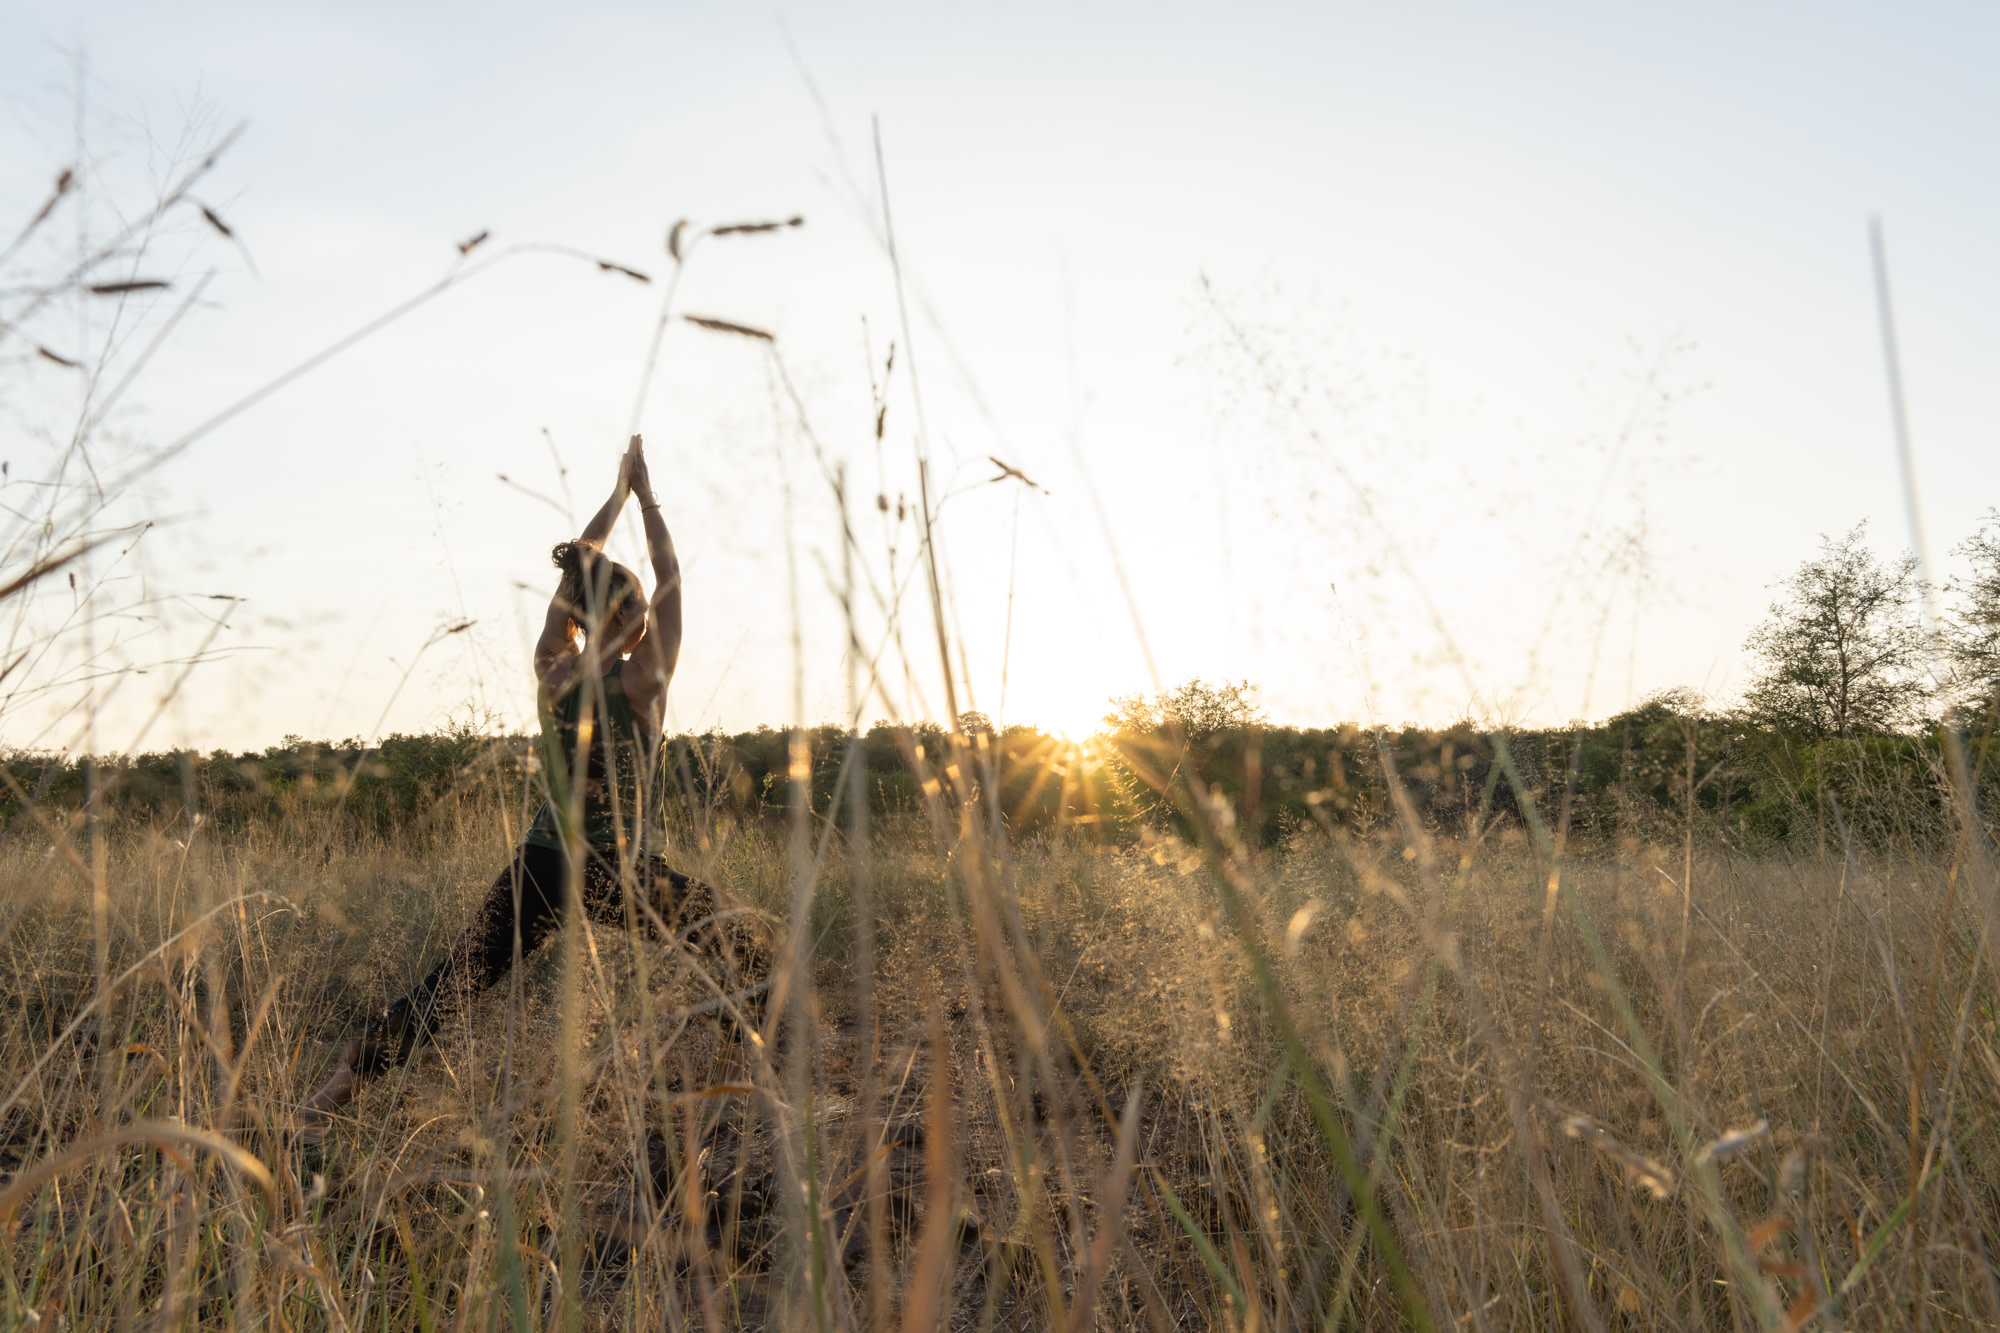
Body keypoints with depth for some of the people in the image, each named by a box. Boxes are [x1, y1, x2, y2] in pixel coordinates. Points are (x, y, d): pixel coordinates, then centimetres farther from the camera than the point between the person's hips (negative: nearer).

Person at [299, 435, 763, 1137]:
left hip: (542, 862, 5)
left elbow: (578, 572, 15)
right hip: (621, 872, -4)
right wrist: (643, 492, 10)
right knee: (742, 947, 16)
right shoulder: (641, 683, -11)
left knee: (445, 987, 6)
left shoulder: (551, 673, 2)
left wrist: (617, 495, 24)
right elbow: (670, 579, 1)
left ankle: (336, 1093, 3)